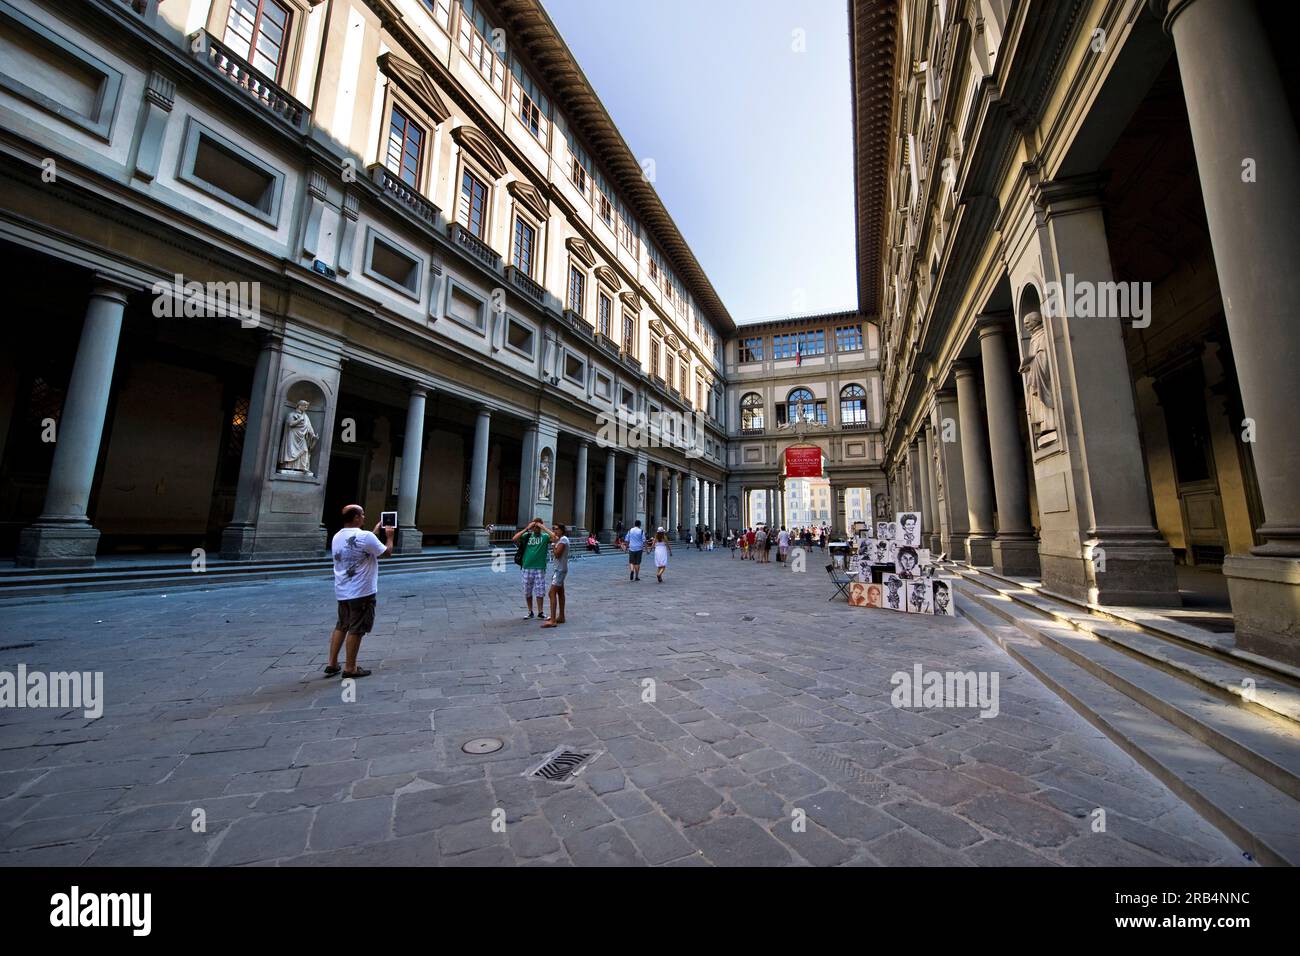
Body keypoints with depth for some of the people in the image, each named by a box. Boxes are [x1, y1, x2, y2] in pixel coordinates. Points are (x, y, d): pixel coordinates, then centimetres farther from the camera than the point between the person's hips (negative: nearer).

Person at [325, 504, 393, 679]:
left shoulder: (337, 537, 7)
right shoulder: (366, 536, -18)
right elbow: (386, 553, -6)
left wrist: (376, 532, 24)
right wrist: (389, 536, 9)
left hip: (342, 592, 8)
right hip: (362, 592, -8)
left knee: (341, 626, 19)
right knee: (356, 630, 2)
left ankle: (332, 664, 23)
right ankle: (350, 668, 10)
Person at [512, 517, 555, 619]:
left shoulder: (544, 537, 0)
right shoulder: (527, 536, 4)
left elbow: (554, 538, -20)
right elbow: (514, 539, -10)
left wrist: (544, 528, -15)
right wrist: (526, 528, -11)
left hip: (540, 568, -2)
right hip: (527, 568, 2)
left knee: (540, 592, 3)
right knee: (527, 592, 11)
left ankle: (540, 612, 17)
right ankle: (530, 612, 26)